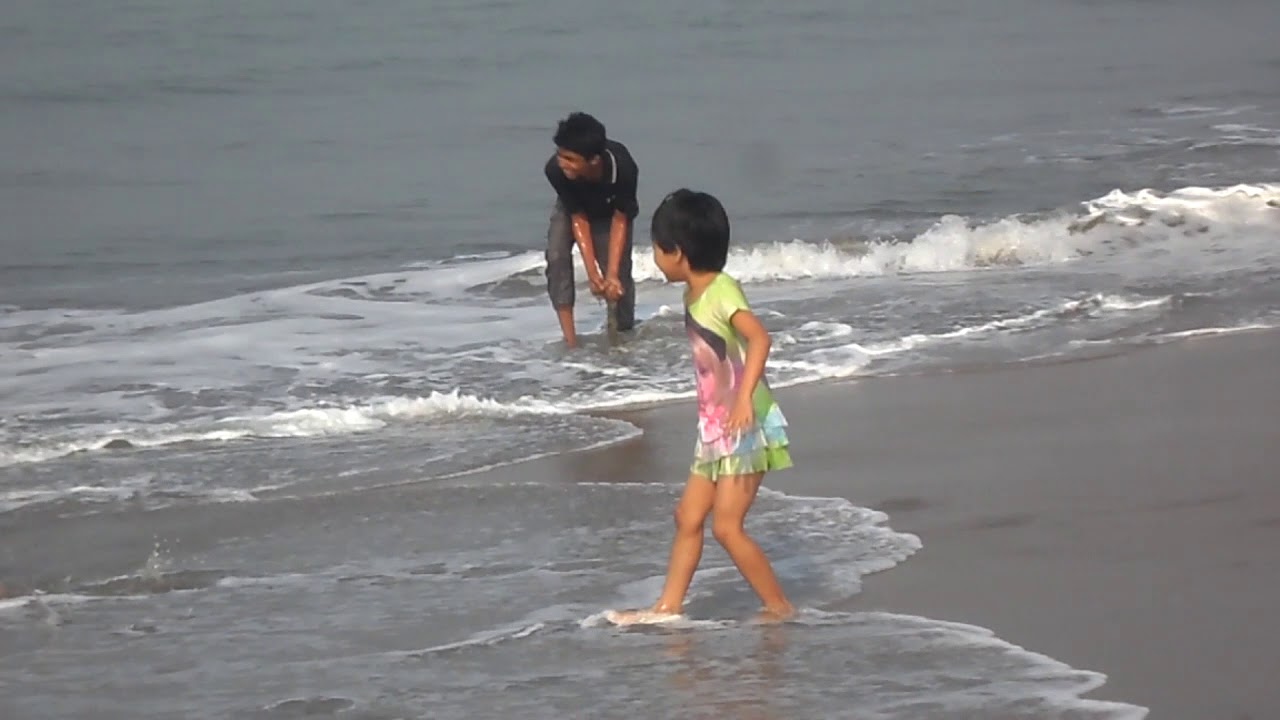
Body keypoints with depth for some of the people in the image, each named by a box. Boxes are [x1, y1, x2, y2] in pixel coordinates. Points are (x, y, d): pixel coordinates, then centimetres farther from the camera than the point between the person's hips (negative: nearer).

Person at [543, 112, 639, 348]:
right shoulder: (555, 170, -39)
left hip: (610, 212, 0)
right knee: (557, 256, -24)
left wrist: (611, 274, -31)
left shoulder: (623, 169, -41)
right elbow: (578, 219, -28)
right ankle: (569, 339, -21)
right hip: (574, 209, 0)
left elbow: (620, 221, -28)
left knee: (619, 277, -6)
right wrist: (591, 271, -30)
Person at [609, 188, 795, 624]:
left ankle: (779, 608, 1)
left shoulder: (721, 291, -18)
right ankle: (669, 606, 20)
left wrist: (745, 397, -42)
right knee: (688, 517, 12)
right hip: (715, 431, 9)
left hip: (746, 428, -9)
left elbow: (758, 337, -32)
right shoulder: (693, 295, 10)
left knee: (727, 526, -9)